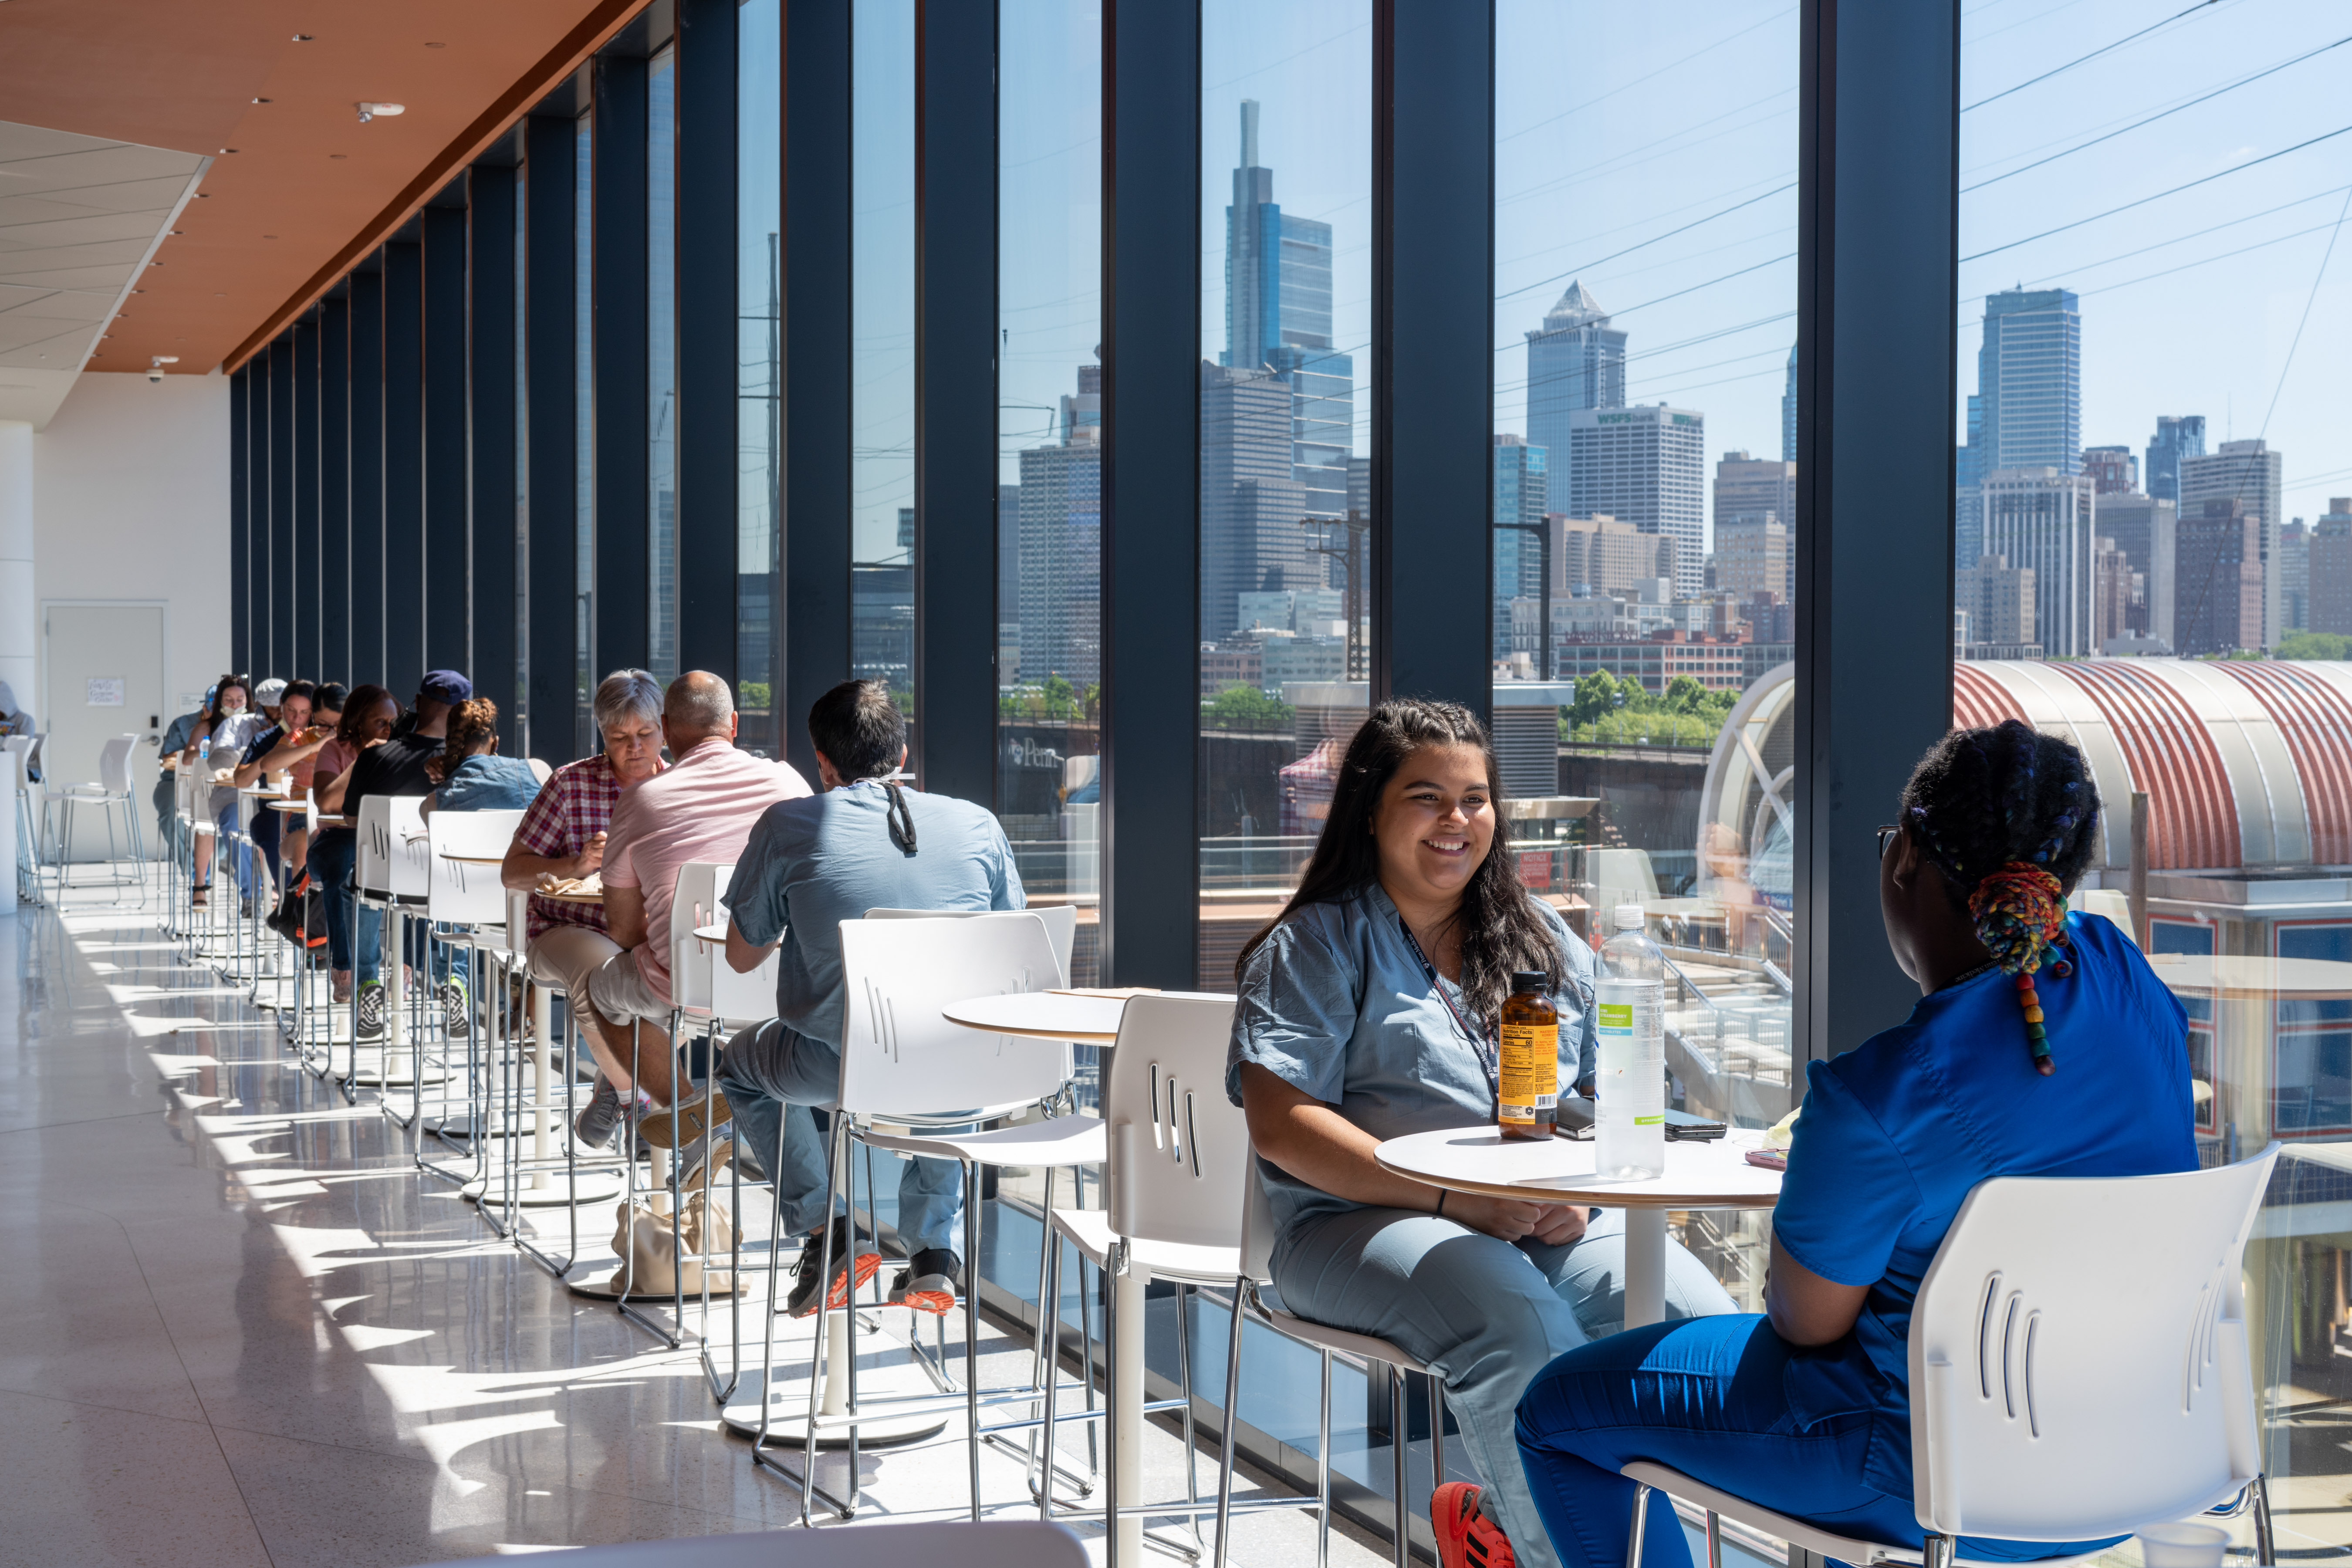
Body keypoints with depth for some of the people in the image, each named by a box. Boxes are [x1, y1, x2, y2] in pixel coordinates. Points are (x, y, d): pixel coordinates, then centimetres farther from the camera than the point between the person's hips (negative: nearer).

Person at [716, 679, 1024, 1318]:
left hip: (838, 1068, -2)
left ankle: (826, 1236, 19)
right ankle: (933, 1253, 28)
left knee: (741, 1062, 31)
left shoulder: (789, 827, -1)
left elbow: (742, 956, 9)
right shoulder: (978, 823, 5)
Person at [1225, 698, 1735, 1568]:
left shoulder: (1547, 942, 21)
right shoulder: (1314, 946, 5)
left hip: (1558, 1225, 5)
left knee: (1704, 1327, -23)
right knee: (1521, 1328, -36)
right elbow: (1282, 1127, -7)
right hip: (1367, 1220, -5)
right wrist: (1452, 1198, -16)